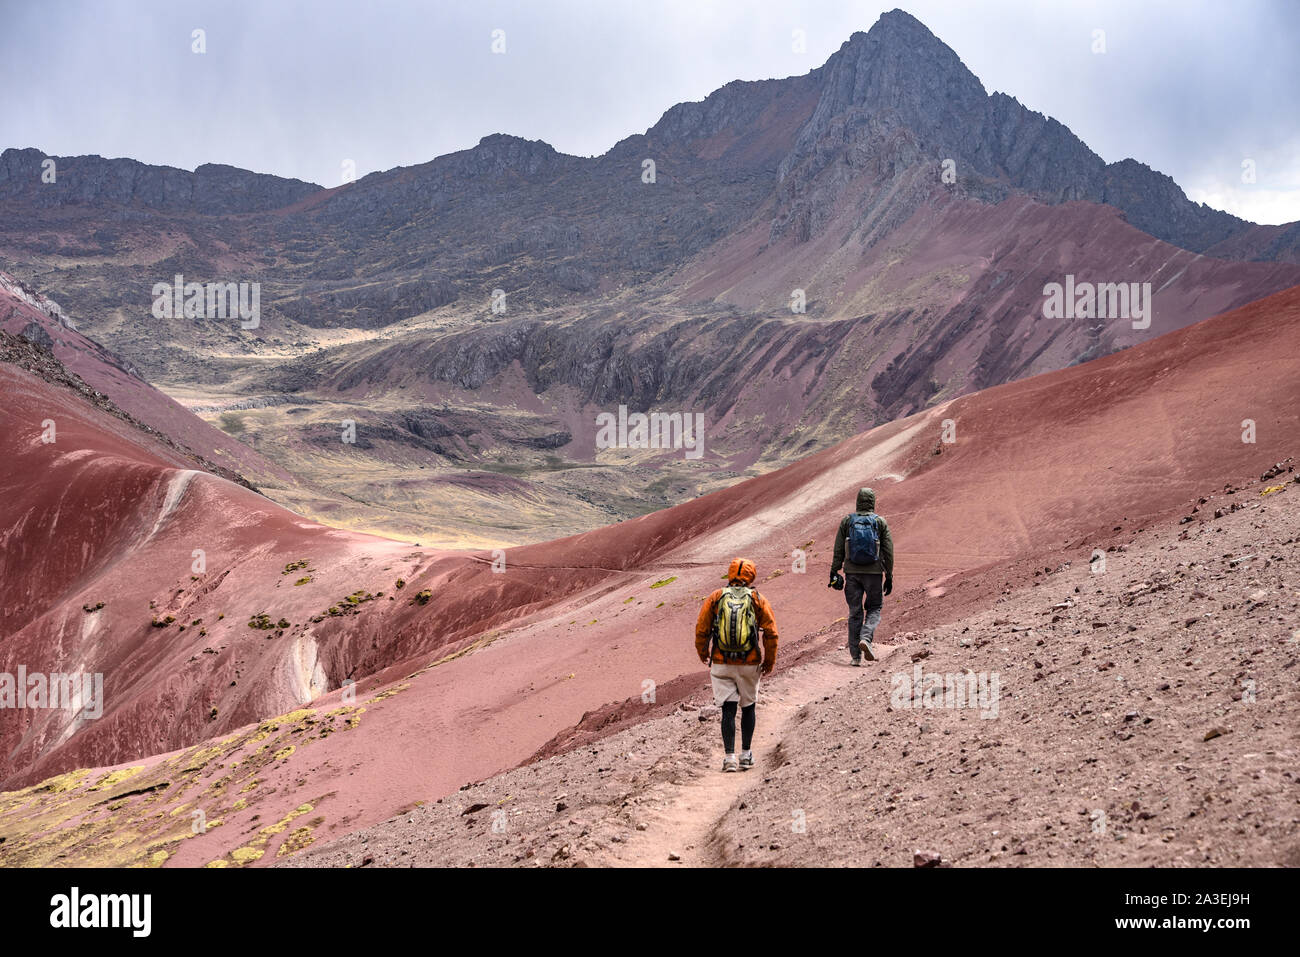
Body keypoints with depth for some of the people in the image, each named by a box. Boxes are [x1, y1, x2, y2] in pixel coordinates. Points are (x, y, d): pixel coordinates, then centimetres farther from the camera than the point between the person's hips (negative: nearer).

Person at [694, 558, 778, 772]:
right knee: (748, 707, 17)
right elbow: (771, 633, -4)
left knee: (728, 710, 3)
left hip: (721, 664, 0)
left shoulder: (715, 598, 0)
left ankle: (729, 757, -4)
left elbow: (701, 629, 1)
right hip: (749, 664, 0)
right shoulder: (758, 600, -2)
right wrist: (770, 661, 8)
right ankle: (746, 754, 23)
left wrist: (703, 653, 18)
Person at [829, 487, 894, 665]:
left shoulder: (846, 521, 3)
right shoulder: (881, 522, 0)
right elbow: (888, 552, -1)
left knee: (855, 612, 7)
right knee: (874, 608, 13)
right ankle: (866, 638, -13)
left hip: (852, 572, 1)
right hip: (873, 572, -1)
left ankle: (855, 655, 6)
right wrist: (889, 576, 4)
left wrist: (834, 571, 7)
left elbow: (838, 549, 2)